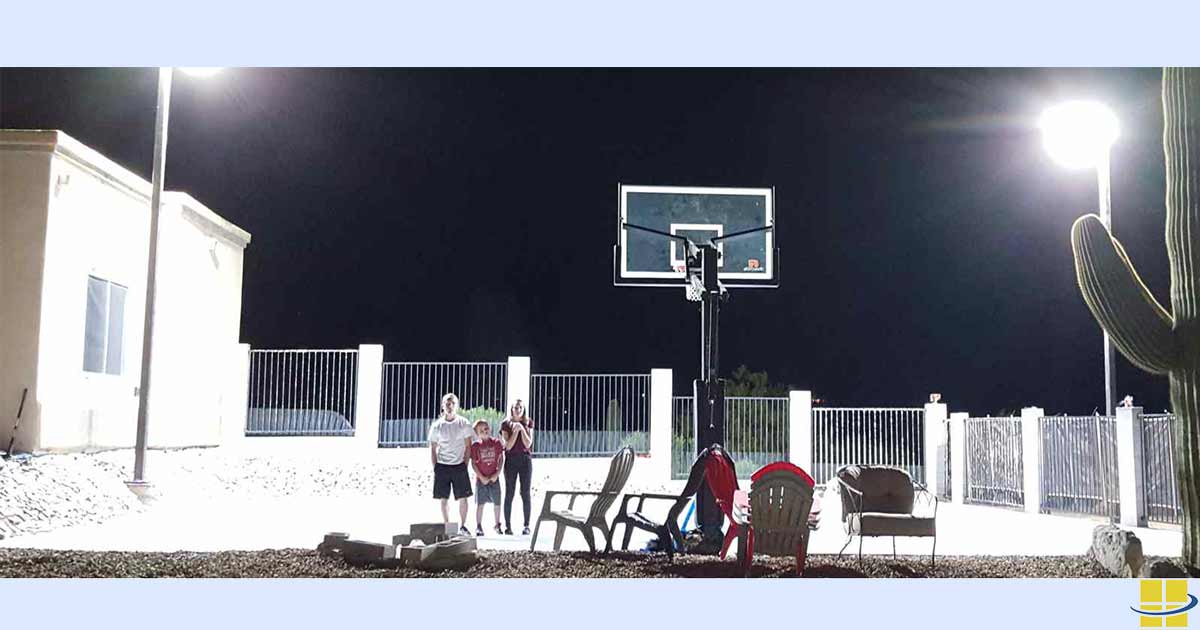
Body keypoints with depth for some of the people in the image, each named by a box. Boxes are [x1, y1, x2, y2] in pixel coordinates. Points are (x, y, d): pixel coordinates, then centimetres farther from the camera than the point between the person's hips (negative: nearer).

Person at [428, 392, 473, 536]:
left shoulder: (463, 423, 1)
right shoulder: (437, 426, 2)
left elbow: (468, 446, 5)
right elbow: (433, 449, 7)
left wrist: (465, 464, -2)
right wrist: (435, 467, 0)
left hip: (459, 466, -1)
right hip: (442, 466, 1)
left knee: (463, 498, -3)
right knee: (444, 498, 3)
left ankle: (462, 526, 8)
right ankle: (447, 526, 13)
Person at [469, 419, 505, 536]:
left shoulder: (496, 443, 1)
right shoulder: (475, 446, -4)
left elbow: (501, 459, 3)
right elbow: (473, 463, -4)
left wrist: (497, 474, -6)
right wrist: (481, 477, -10)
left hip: (494, 478, 2)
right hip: (481, 479, -2)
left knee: (497, 503, 8)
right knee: (480, 503, 1)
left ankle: (498, 525, 22)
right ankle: (478, 526, 9)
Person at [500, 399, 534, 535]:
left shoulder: (528, 423, 6)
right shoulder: (506, 424, 3)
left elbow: (528, 444, -3)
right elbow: (508, 446, -6)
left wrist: (522, 428, -13)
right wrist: (516, 430, -15)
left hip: (525, 459, 1)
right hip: (511, 460, 0)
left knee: (525, 493, -1)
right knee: (509, 493, 0)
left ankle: (526, 525, 3)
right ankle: (508, 525, 3)